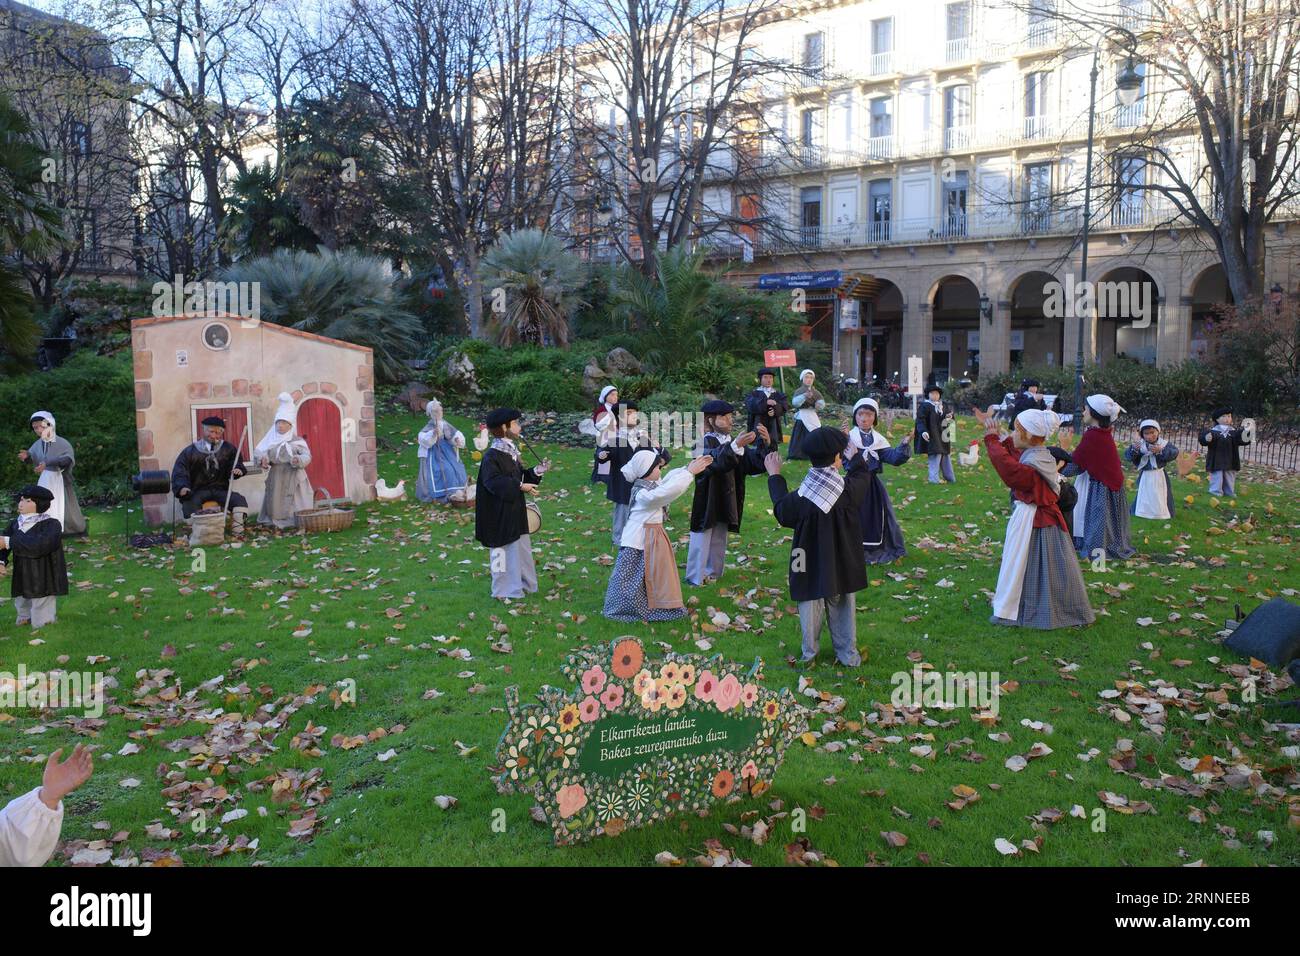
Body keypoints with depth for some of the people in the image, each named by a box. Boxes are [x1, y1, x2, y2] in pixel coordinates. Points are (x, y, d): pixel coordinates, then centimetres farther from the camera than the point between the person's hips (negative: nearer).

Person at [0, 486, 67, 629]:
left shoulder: (51, 524, -13)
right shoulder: (16, 524, 5)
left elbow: (39, 545, -30)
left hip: (43, 584, -6)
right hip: (22, 584, 6)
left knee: (41, 626, 1)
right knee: (24, 620, 20)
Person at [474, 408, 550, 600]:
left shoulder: (511, 451, 10)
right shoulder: (492, 456, -18)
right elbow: (494, 482, -27)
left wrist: (537, 471, 0)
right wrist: (519, 486, -28)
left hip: (515, 510, 9)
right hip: (499, 513, -9)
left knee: (521, 546, 16)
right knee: (503, 548, 1)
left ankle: (523, 584, 29)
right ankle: (503, 590, 14)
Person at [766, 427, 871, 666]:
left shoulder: (801, 497, -20)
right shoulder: (850, 489, -17)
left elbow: (782, 511, 1)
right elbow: (863, 475, 7)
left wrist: (774, 477, 12)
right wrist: (856, 457, 27)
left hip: (811, 566, -1)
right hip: (842, 565, 1)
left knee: (811, 607, 15)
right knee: (843, 609, 17)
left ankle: (809, 653, 27)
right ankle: (847, 654, 27)